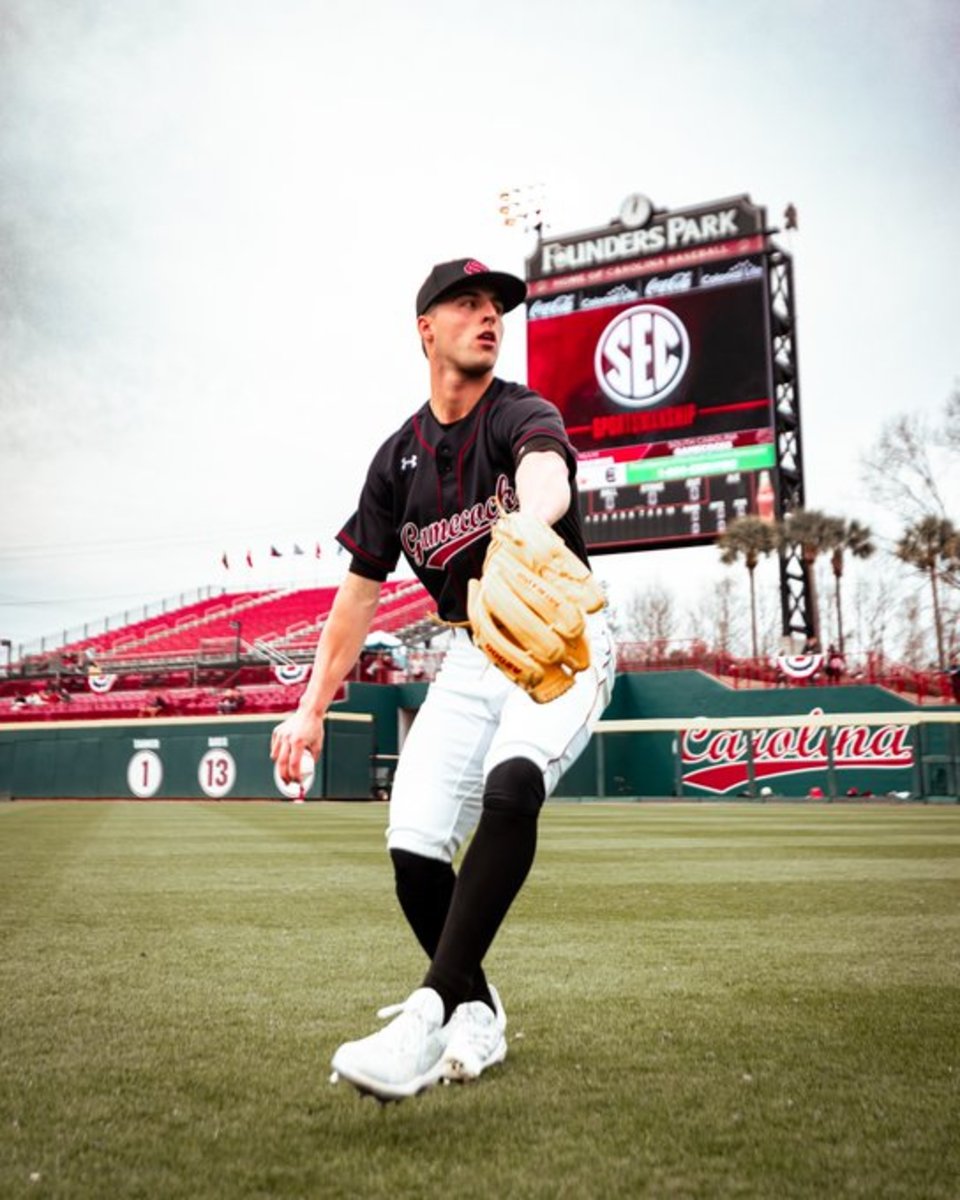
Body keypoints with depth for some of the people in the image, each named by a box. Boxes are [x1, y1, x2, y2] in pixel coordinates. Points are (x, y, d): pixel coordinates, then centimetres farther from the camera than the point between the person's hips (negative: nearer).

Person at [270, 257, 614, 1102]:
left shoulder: (522, 414, -9)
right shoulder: (399, 457, 6)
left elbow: (545, 473, -36)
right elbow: (360, 591, 11)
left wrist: (527, 526, -61)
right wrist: (312, 707, 7)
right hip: (472, 657, 5)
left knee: (510, 786, -34)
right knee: (414, 849, -6)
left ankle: (429, 1013, -29)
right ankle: (477, 1014, 18)